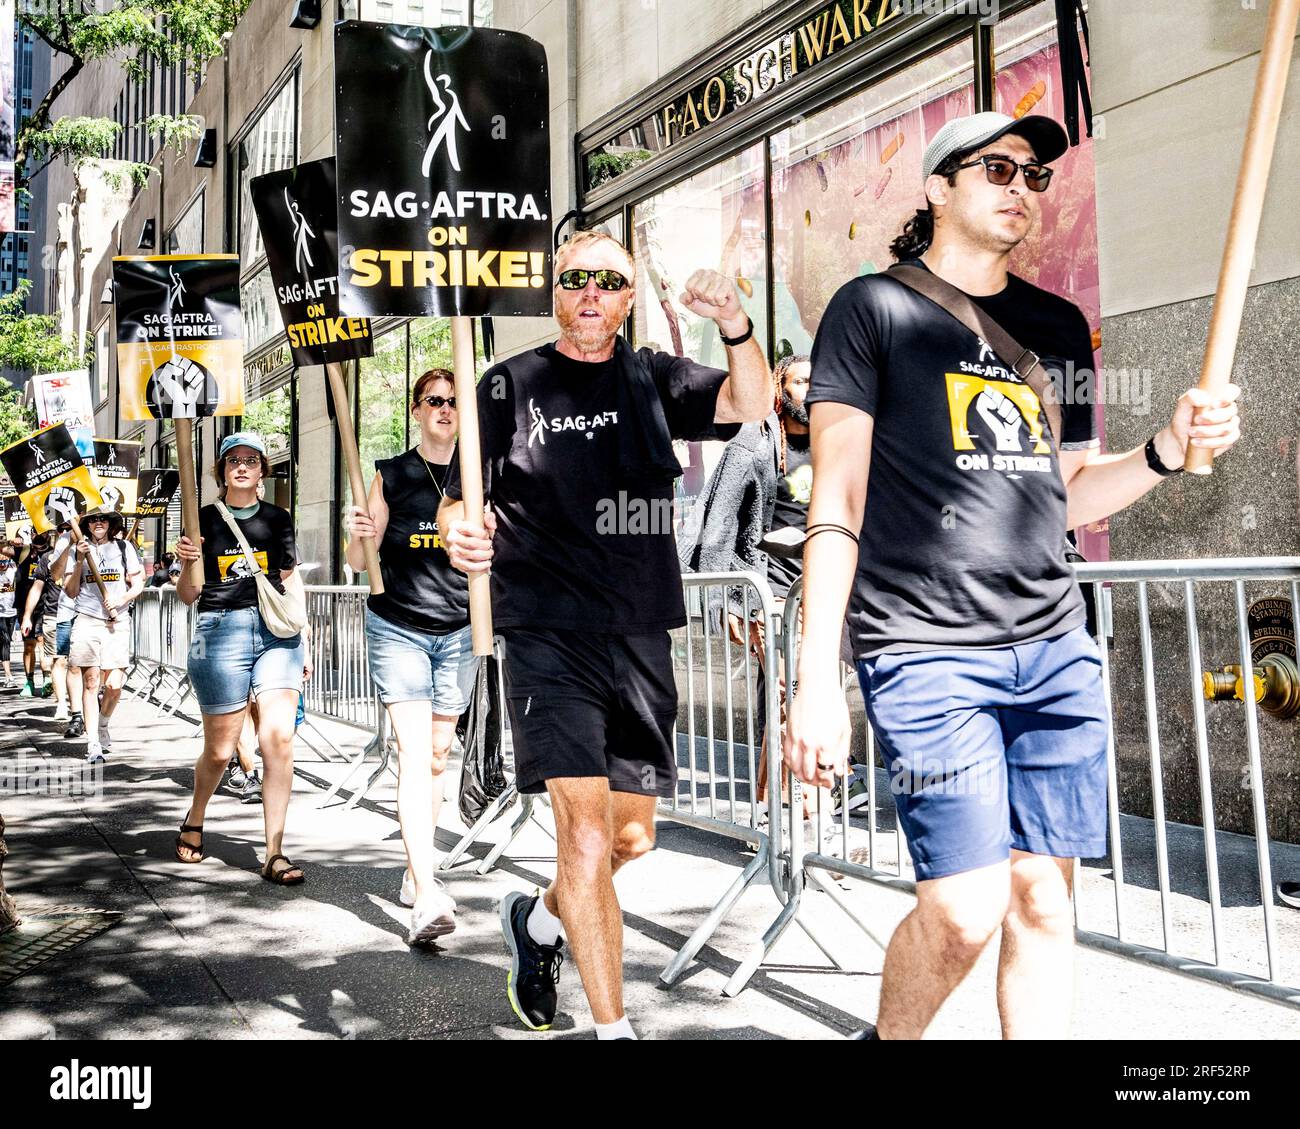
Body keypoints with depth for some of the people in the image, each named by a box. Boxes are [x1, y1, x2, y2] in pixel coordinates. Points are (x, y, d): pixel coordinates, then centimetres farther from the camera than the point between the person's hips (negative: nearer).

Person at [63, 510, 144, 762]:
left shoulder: (124, 547, 9)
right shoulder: (79, 549, 9)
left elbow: (138, 584, 9)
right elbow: (71, 592, 7)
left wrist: (119, 601, -9)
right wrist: (79, 562, -5)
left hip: (117, 623, 0)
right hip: (87, 621, 0)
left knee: (114, 685, -6)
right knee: (91, 682, -5)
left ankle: (102, 725, 23)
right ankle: (93, 743, -1)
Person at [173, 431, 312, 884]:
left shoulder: (277, 518, 14)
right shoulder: (204, 520, 8)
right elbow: (188, 596, 9)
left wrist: (303, 643, 15)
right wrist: (187, 563, -12)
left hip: (277, 630, 1)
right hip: (220, 629, -1)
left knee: (279, 738, -12)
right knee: (220, 748, 2)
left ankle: (275, 853, -7)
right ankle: (193, 822, 33)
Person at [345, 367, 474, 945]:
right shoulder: (390, 476, 1)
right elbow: (359, 562, 3)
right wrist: (357, 535, -18)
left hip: (457, 630, 3)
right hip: (397, 627, -3)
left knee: (438, 755, 9)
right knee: (413, 753, -13)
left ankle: (415, 873, 23)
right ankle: (427, 899, -21)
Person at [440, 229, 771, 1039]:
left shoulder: (653, 379, 10)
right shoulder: (512, 384, 3)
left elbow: (751, 405, -5)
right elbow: (458, 496, -1)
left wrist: (736, 325, -24)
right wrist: (459, 531, -25)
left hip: (642, 639, 4)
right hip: (549, 637, -4)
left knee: (633, 836, 13)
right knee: (586, 834, -12)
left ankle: (540, 918, 42)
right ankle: (613, 1026, 1)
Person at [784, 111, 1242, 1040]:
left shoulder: (1060, 326, 18)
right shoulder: (874, 308, 2)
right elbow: (837, 502, -5)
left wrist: (1167, 450, 3)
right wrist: (817, 679, -12)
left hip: (1055, 649, 5)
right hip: (928, 650, -5)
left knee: (1044, 899, 4)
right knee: (967, 909, -9)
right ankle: (889, 1038, 20)